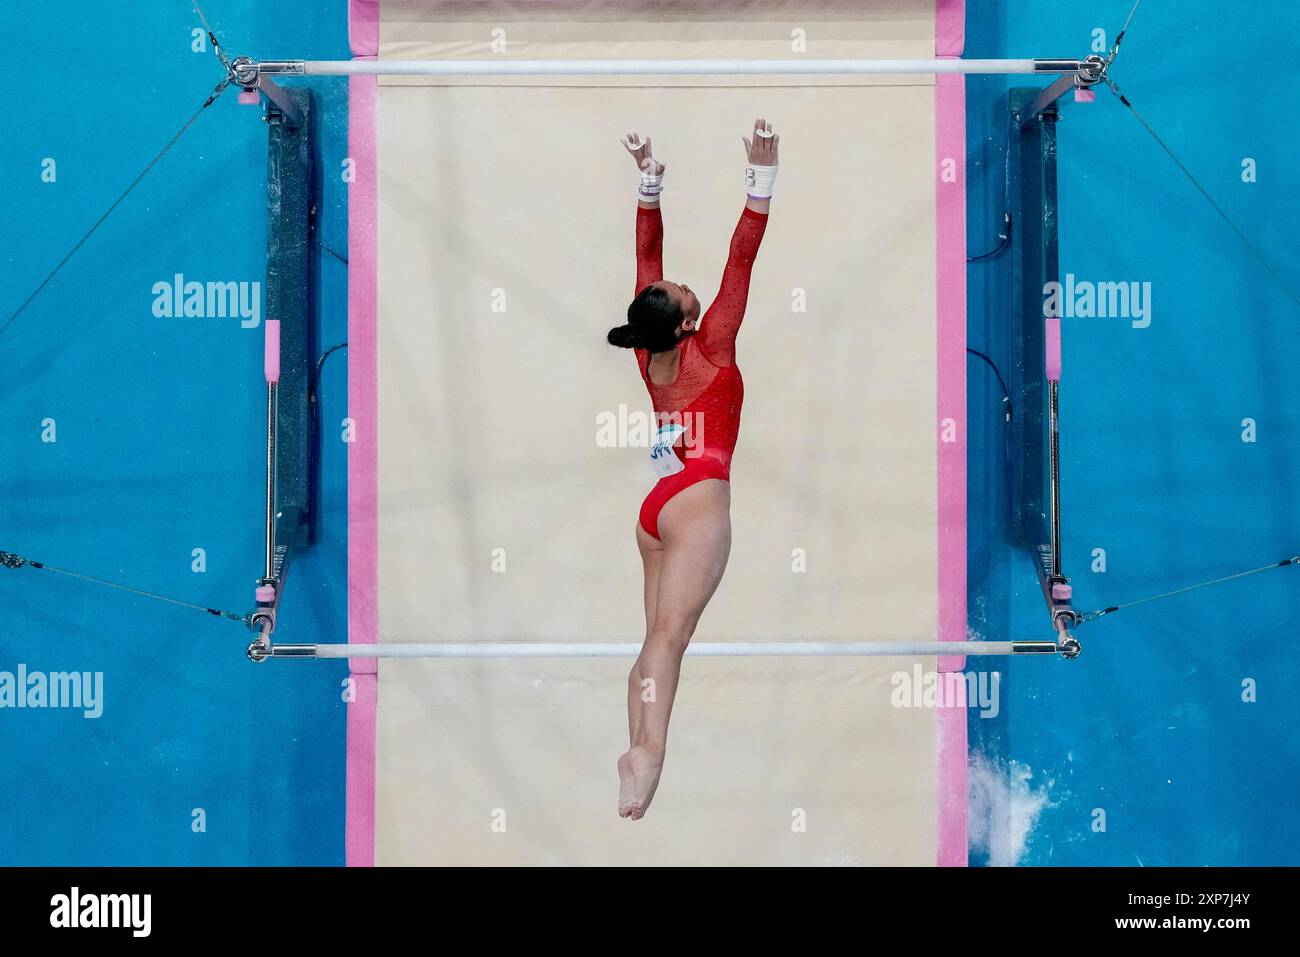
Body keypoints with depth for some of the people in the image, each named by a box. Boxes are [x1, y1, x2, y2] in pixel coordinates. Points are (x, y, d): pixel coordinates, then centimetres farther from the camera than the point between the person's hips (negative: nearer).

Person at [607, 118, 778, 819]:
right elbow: (740, 261, -10)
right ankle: (646, 753, -32)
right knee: (671, 631, -20)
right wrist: (761, 179, -11)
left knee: (657, 636, 4)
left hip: (658, 503, 7)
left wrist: (650, 182, 16)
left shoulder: (648, 353, 7)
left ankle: (636, 750, -4)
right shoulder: (709, 347, -7)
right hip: (698, 498, -7)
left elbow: (646, 254, 13)